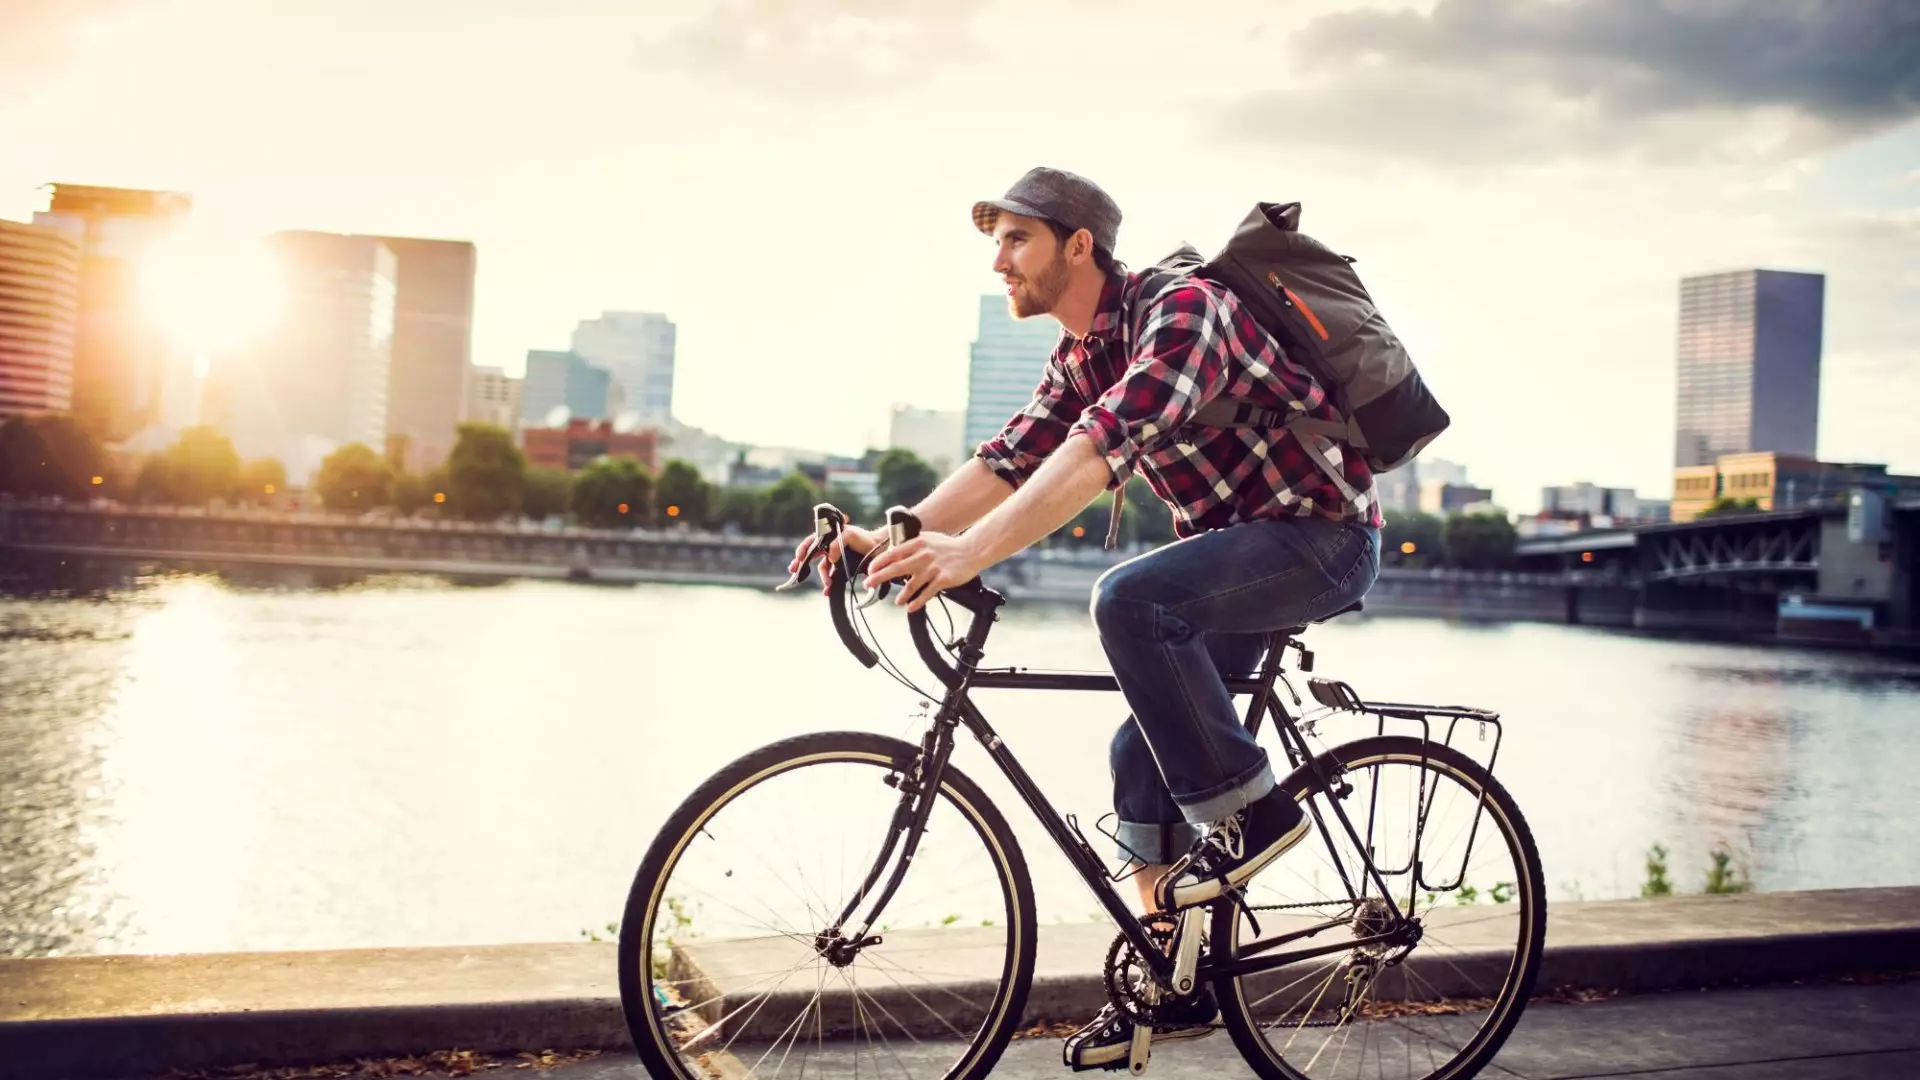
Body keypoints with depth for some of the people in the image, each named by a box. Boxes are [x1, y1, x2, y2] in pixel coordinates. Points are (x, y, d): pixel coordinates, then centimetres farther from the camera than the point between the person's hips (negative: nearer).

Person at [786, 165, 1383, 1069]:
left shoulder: (1180, 310, -22)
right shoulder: (1080, 356, 7)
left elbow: (1105, 445, -36)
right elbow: (1008, 460, 1)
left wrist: (973, 551, -44)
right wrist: (890, 539, -13)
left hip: (1321, 533, -9)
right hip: (1235, 546, 9)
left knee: (1129, 600, -31)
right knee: (1143, 757, 4)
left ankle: (1248, 813, -16)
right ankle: (1170, 987, 15)